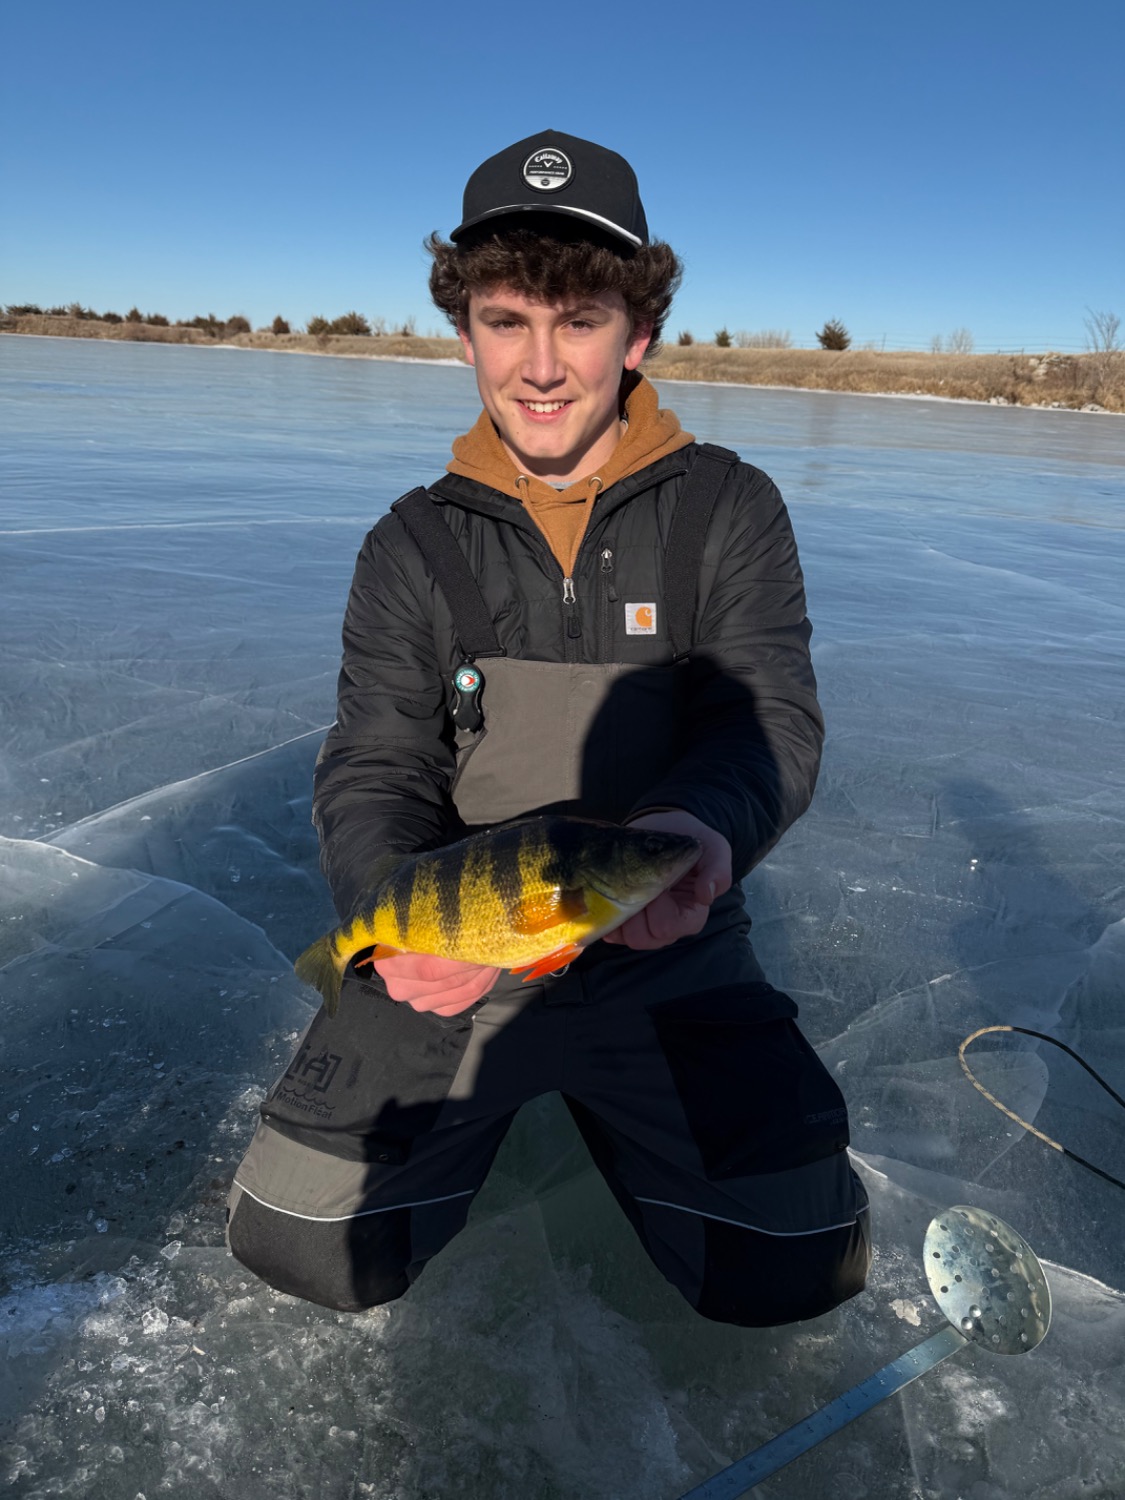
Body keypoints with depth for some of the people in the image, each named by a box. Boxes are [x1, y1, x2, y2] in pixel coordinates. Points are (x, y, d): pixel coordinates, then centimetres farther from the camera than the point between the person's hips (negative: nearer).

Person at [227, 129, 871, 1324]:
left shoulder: (727, 509, -3)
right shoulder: (415, 543, 0)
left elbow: (770, 718, -12)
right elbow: (373, 771, -4)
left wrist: (704, 824, -37)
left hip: (668, 948, 0)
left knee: (793, 1267, -8)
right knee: (304, 1249, -7)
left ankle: (591, 1090, 18)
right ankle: (507, 1091, 20)